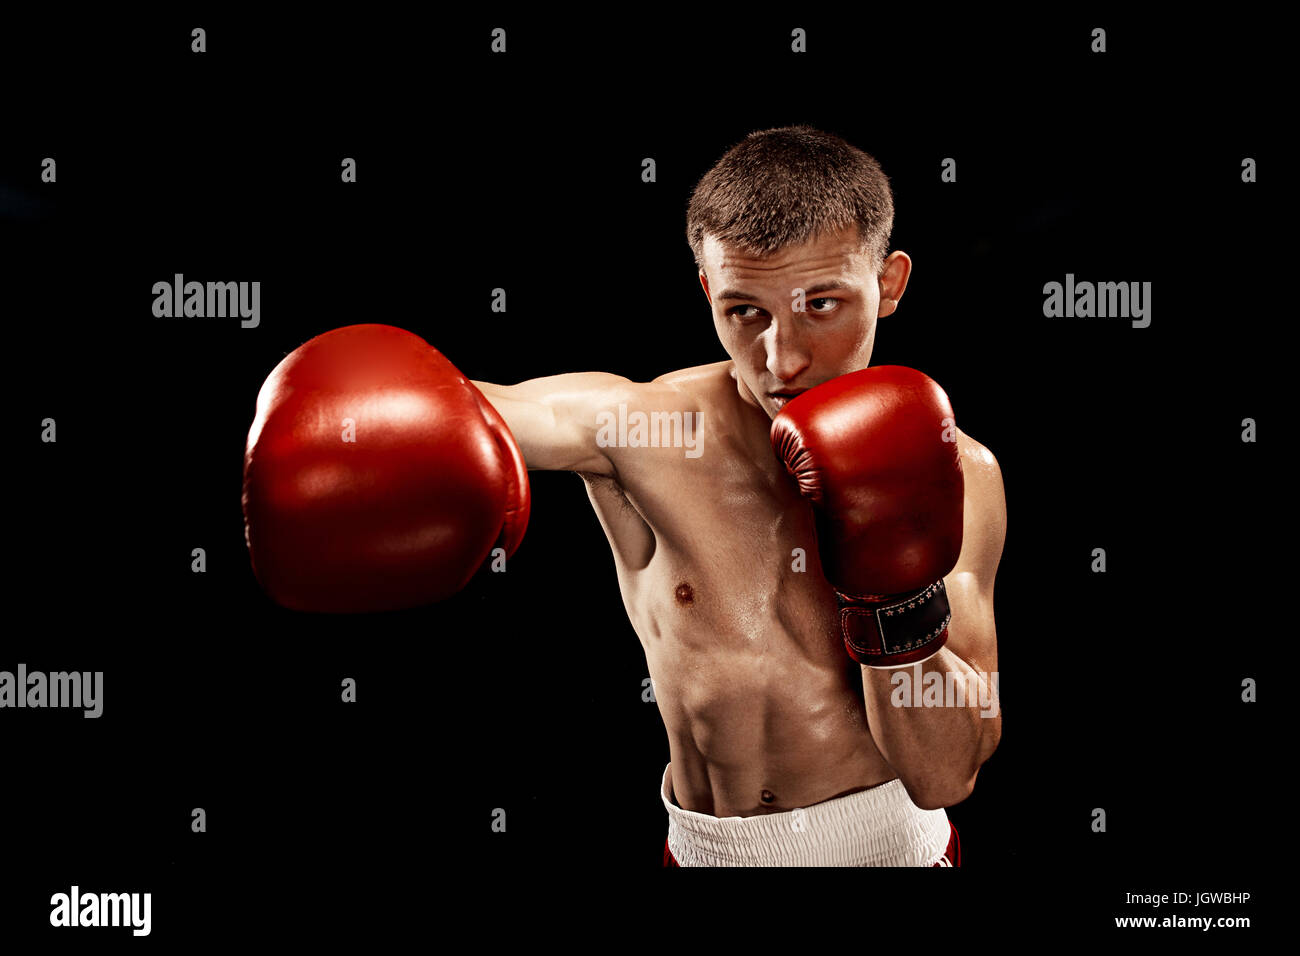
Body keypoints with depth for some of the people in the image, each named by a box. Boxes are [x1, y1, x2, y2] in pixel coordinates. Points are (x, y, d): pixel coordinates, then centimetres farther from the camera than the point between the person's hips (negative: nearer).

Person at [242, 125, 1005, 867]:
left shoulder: (956, 477, -10)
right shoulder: (634, 426, -13)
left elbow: (946, 777, -12)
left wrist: (897, 592, -25)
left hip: (896, 845, 0)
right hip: (705, 851, 0)